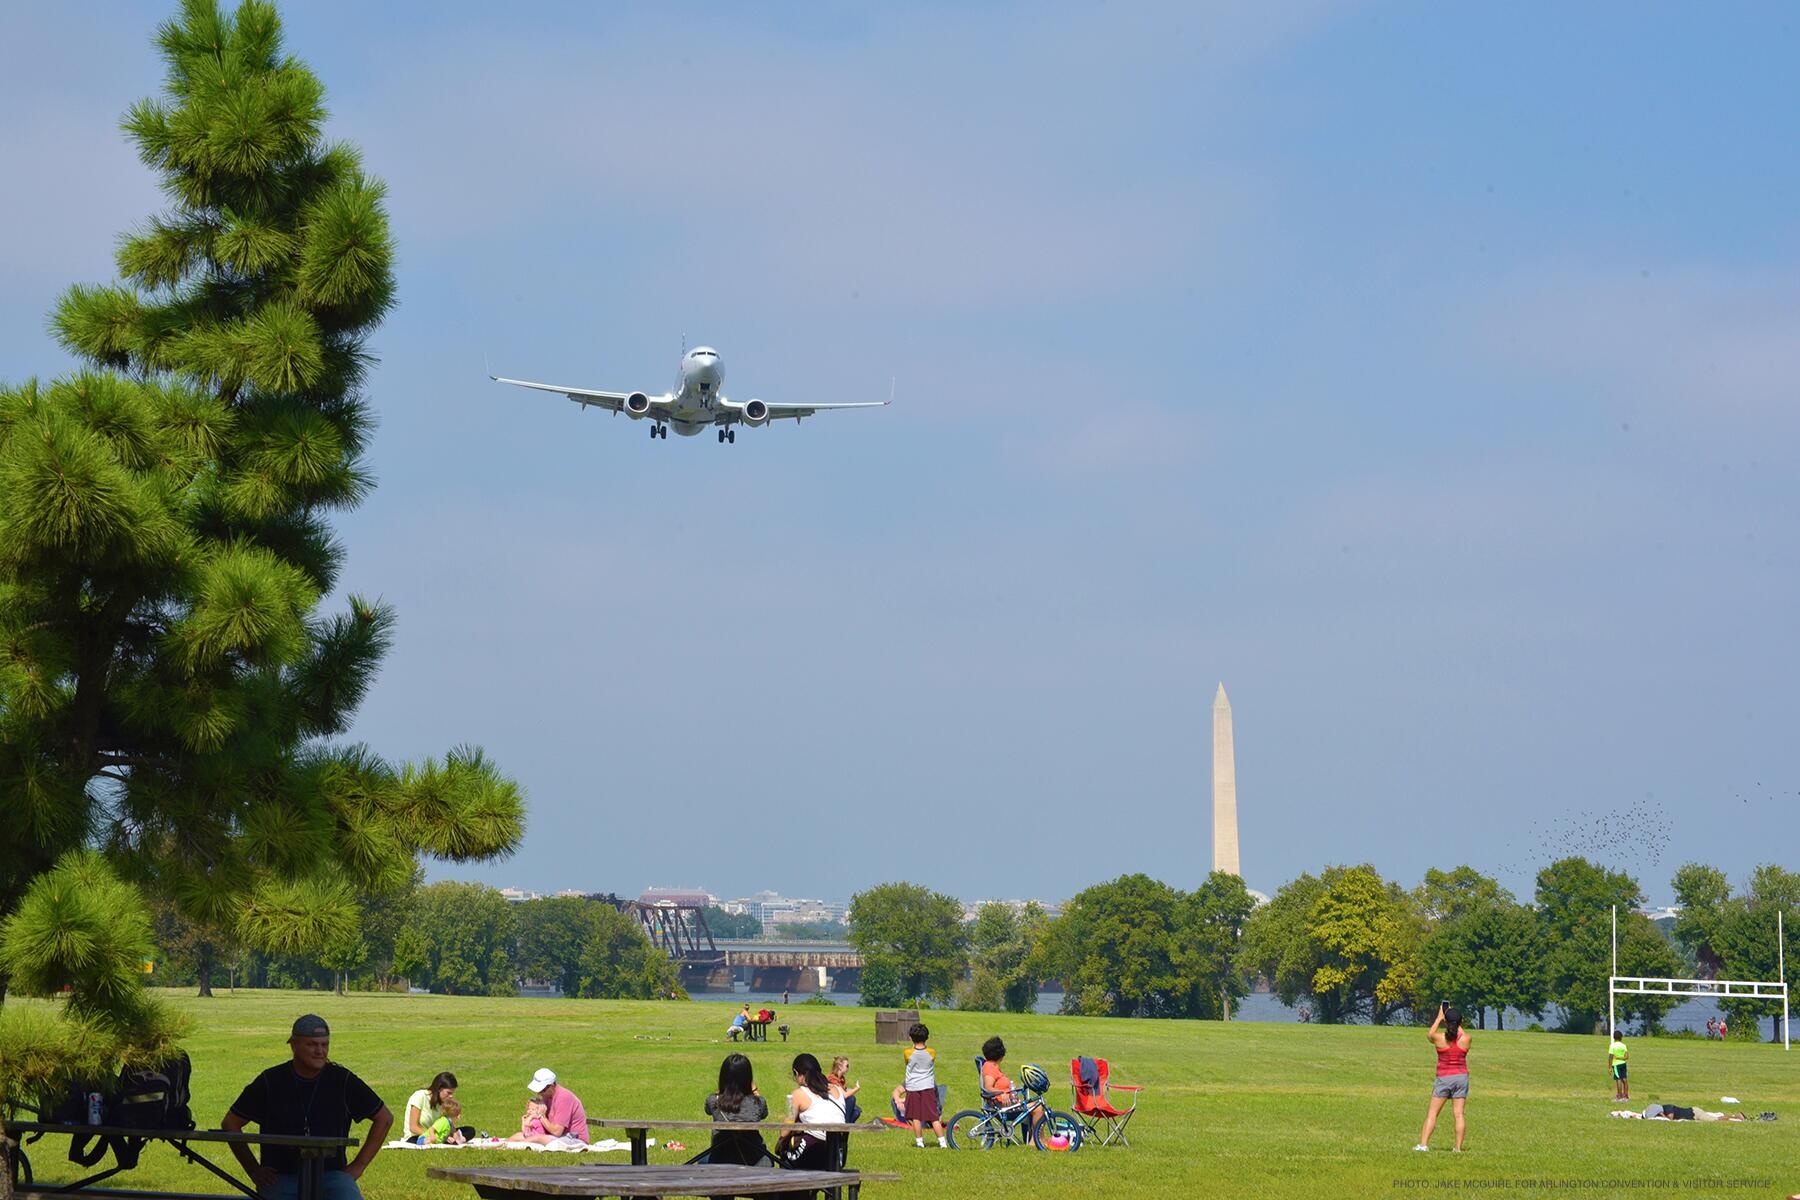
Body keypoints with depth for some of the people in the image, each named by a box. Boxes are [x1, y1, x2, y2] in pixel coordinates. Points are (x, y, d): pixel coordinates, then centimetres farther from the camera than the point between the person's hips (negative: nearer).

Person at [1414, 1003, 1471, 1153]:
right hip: (1461, 1077, 2)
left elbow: (1429, 1034, 12)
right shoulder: (1465, 1039, -8)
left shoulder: (1439, 1038, -13)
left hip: (1444, 1078, -2)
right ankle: (1458, 1147, 1)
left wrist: (1439, 1018, 19)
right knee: (1459, 1113, 3)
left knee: (1432, 1113, 4)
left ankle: (1423, 1144, -2)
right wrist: (1456, 1021, 22)